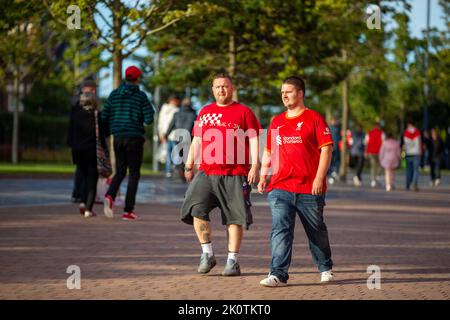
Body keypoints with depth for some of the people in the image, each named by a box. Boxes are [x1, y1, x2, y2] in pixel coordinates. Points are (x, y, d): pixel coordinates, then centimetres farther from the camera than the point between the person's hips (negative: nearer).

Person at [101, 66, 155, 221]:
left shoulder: (114, 94, 4)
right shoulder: (140, 96, -6)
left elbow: (104, 116, 3)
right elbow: (149, 119, -10)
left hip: (118, 137, 3)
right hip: (134, 137, -3)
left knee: (120, 171, 15)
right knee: (134, 174, 4)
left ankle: (110, 195, -14)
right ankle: (128, 210, 0)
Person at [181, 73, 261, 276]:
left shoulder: (243, 112, 5)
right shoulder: (205, 112, 16)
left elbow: (254, 140, 0)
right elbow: (196, 140, 21)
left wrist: (255, 165, -11)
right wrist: (189, 165, 15)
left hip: (235, 175, -3)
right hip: (206, 173, 3)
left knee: (235, 218, -1)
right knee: (197, 210, -11)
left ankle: (233, 260, 8)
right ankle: (207, 254, 3)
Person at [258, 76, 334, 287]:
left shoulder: (314, 118, -1)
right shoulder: (276, 122, 15)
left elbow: (326, 149, -7)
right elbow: (268, 151, 22)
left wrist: (319, 178, -15)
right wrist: (263, 176, 12)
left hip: (309, 189, -3)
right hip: (280, 188, 4)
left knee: (316, 231, 11)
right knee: (280, 230, -9)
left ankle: (325, 268, 30)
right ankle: (278, 274, -12)